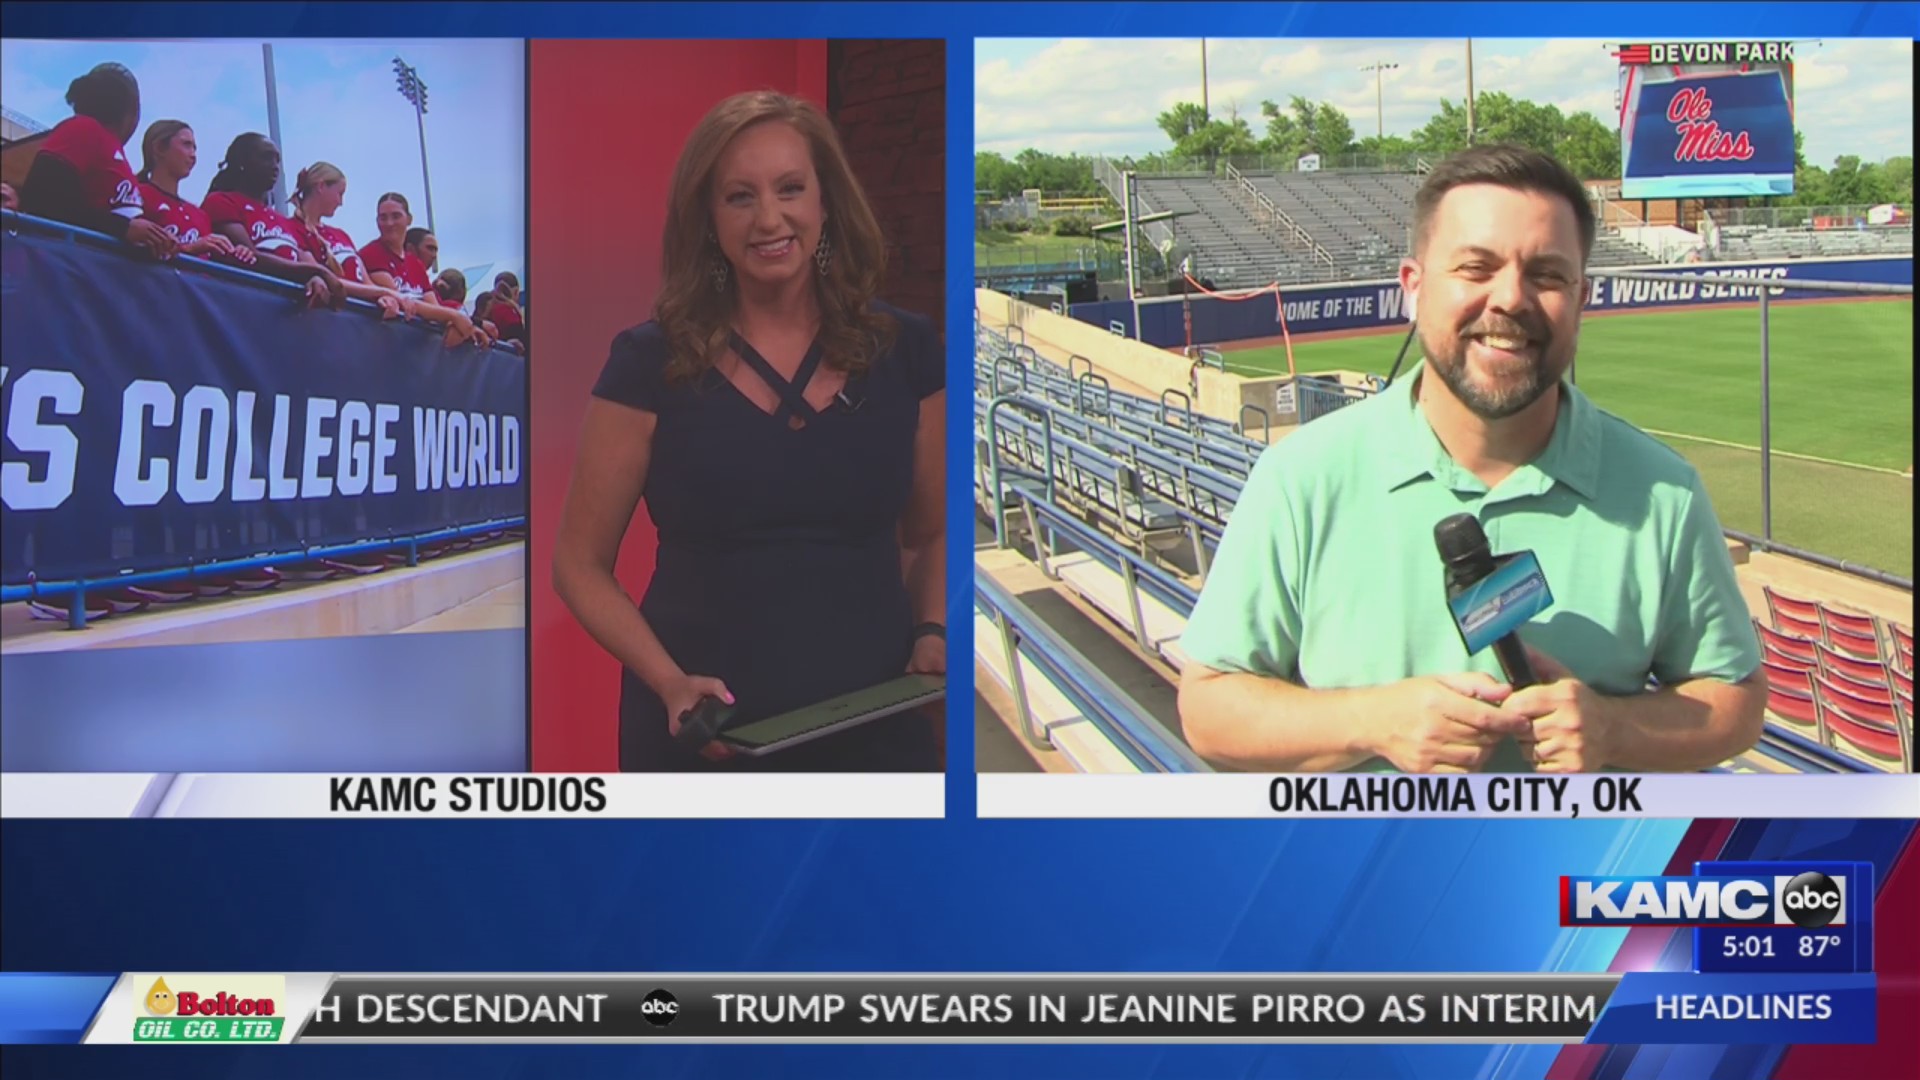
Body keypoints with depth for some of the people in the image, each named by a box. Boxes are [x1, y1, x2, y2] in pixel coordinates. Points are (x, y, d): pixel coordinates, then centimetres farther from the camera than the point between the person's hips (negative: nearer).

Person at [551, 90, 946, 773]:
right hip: (703, 734, -2)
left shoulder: (905, 351, 0)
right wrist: (670, 681, -16)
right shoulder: (650, 363, -6)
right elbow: (581, 565, -2)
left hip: (876, 722, 2)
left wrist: (932, 636, -6)